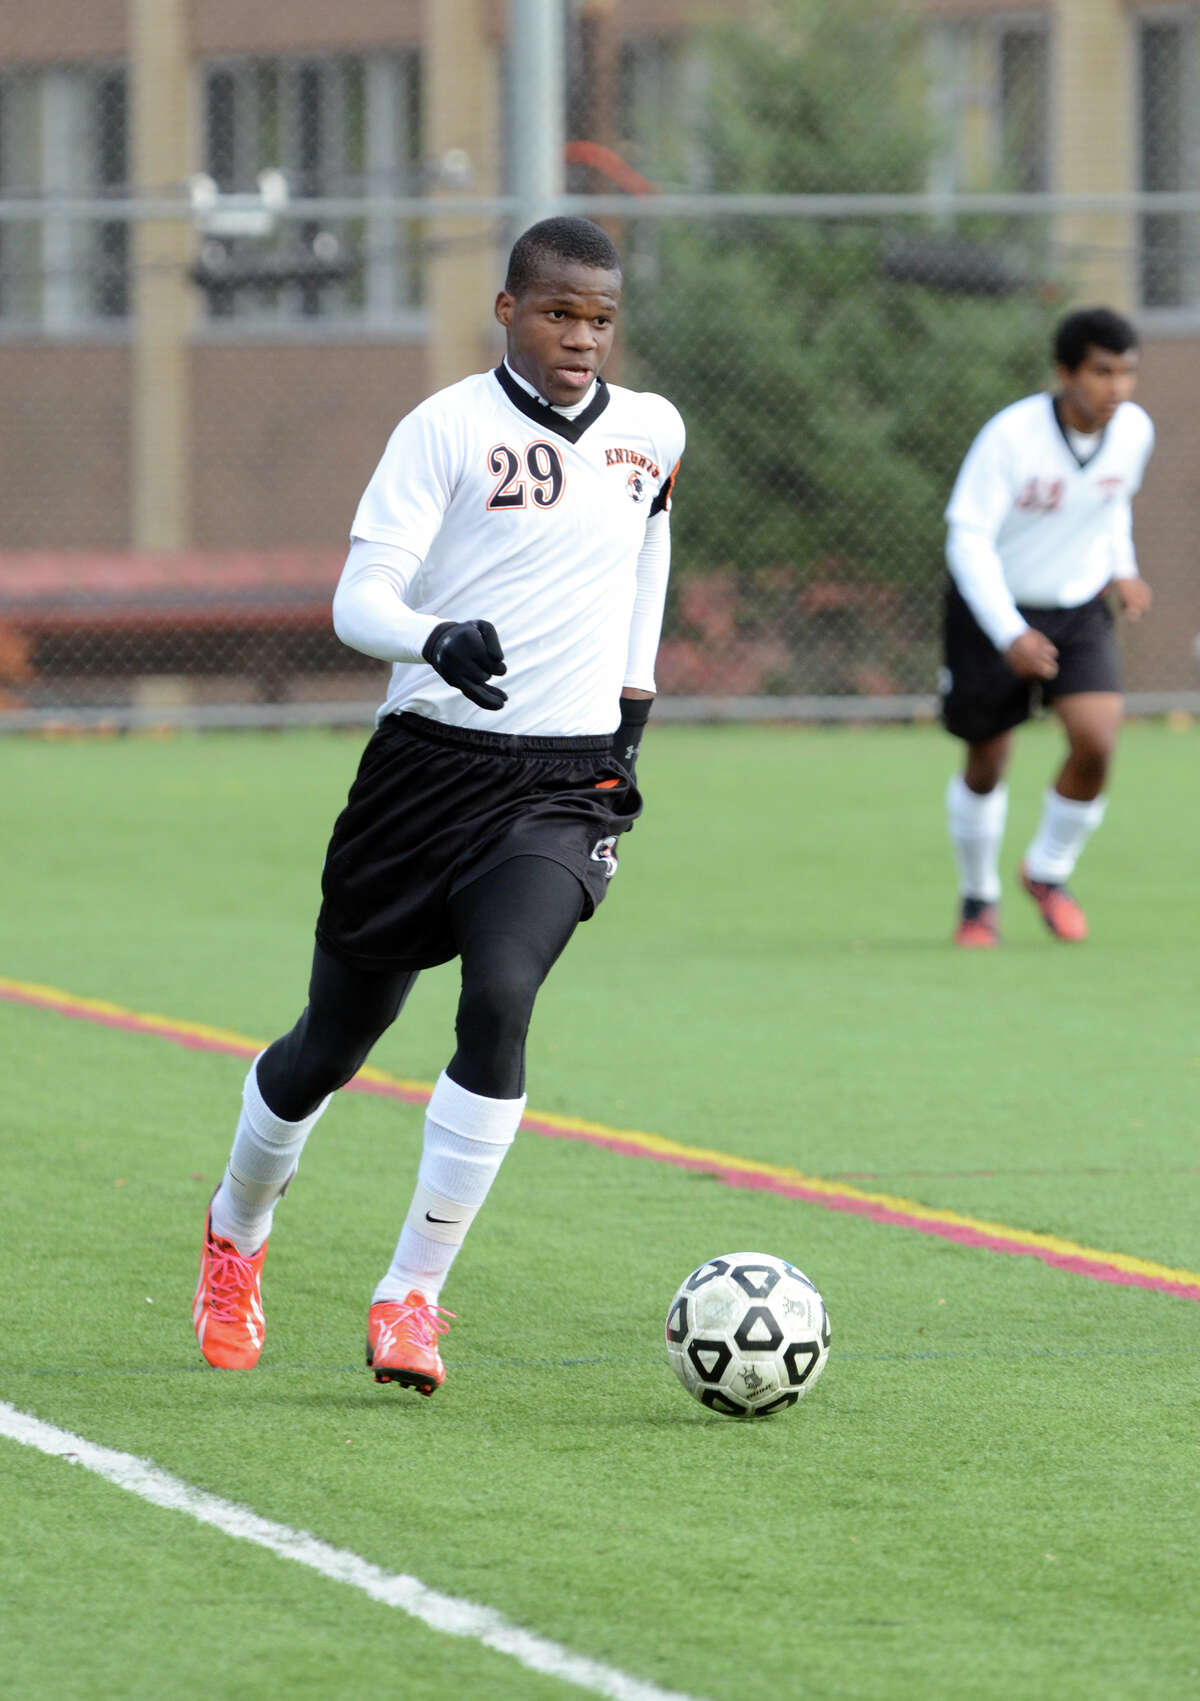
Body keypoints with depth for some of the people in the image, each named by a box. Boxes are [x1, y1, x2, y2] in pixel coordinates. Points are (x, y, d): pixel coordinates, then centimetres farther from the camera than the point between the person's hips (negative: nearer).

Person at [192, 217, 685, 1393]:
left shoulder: (652, 434, 7)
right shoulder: (450, 428, -8)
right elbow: (359, 599, -15)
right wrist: (439, 640, -35)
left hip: (568, 782, 2)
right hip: (433, 759, -2)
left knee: (499, 1000, -23)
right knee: (337, 1035, 8)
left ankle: (411, 1295, -15)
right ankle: (236, 1231, 39)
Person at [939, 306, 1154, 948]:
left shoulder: (1133, 431, -9)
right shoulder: (1010, 435, -25)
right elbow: (967, 539, -23)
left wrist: (1121, 568, 6)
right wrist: (1009, 635, -31)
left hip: (1079, 610, 3)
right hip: (995, 608, -3)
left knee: (1096, 741, -17)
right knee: (987, 764, 6)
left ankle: (1048, 871, 9)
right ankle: (977, 896, 32)